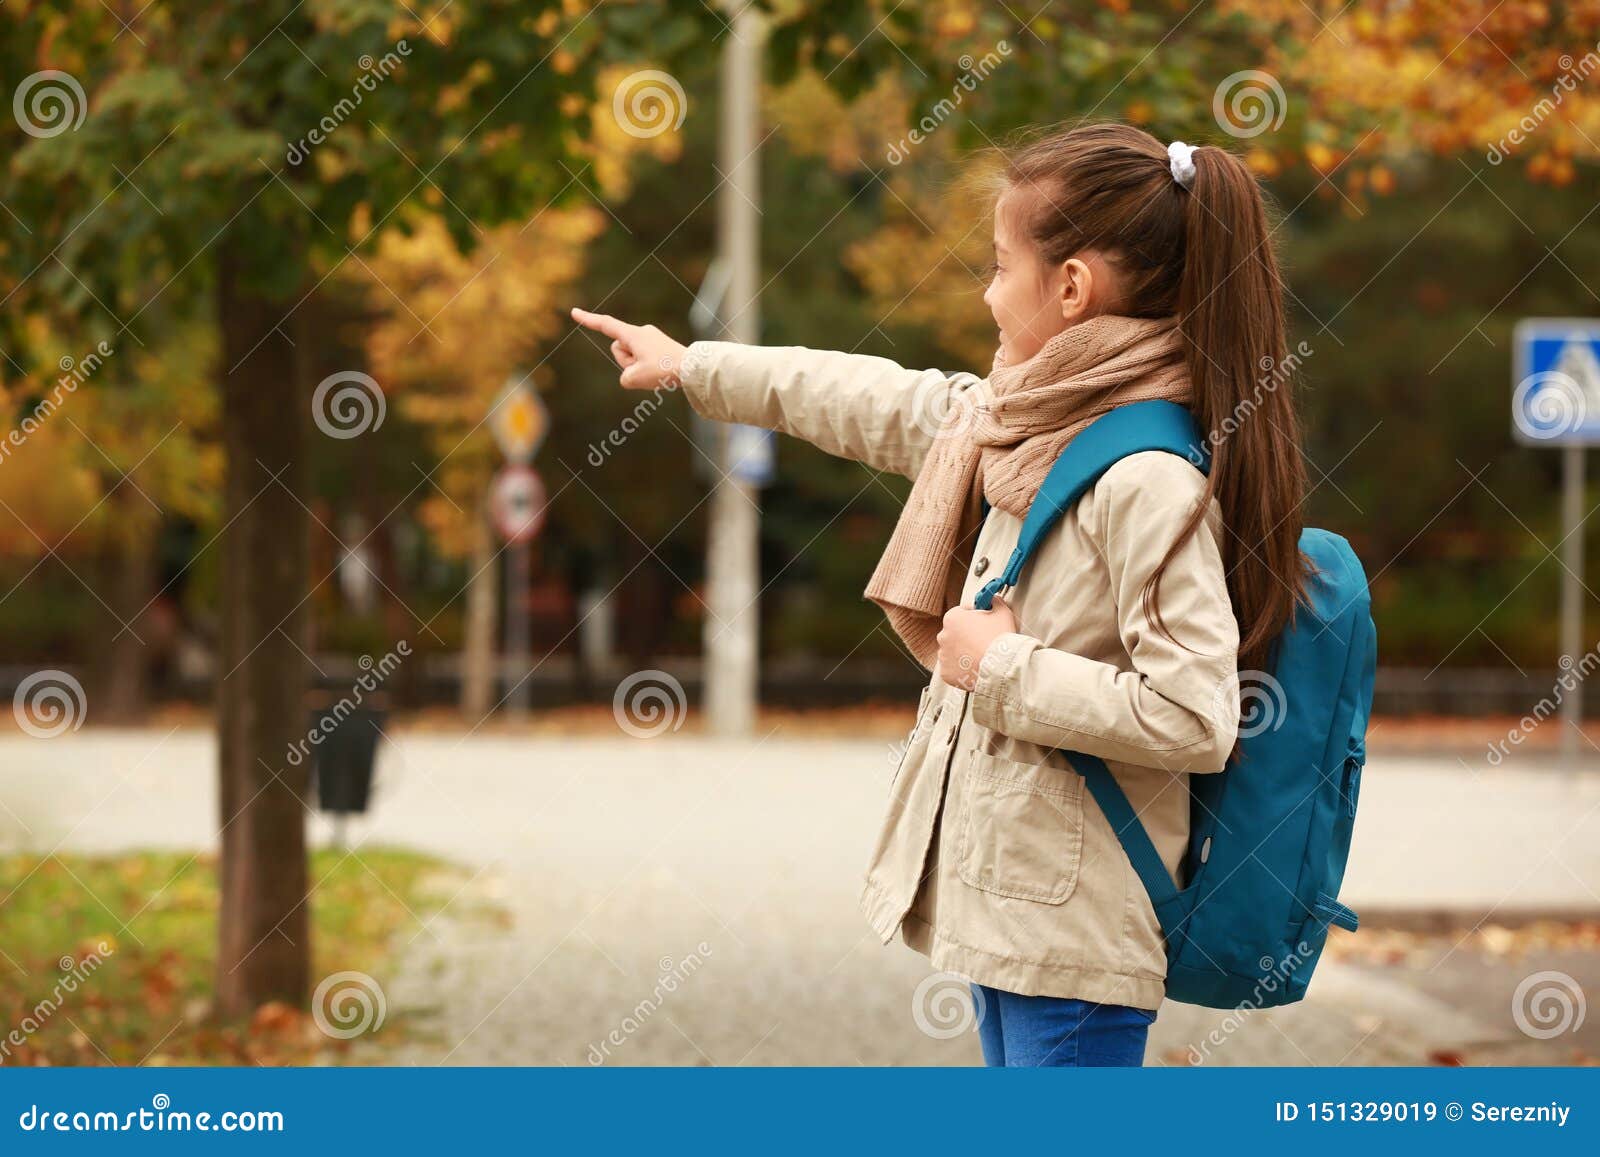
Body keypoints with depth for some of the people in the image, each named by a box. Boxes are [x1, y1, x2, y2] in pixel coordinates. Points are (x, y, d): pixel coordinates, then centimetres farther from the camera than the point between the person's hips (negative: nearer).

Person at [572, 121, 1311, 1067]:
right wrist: (691, 367, 34)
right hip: (1004, 893, 10)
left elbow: (1192, 720, -27)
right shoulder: (1025, 420, 8)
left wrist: (1006, 669, -17)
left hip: (1077, 930, -10)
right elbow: (883, 405, 25)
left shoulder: (1150, 481, -21)